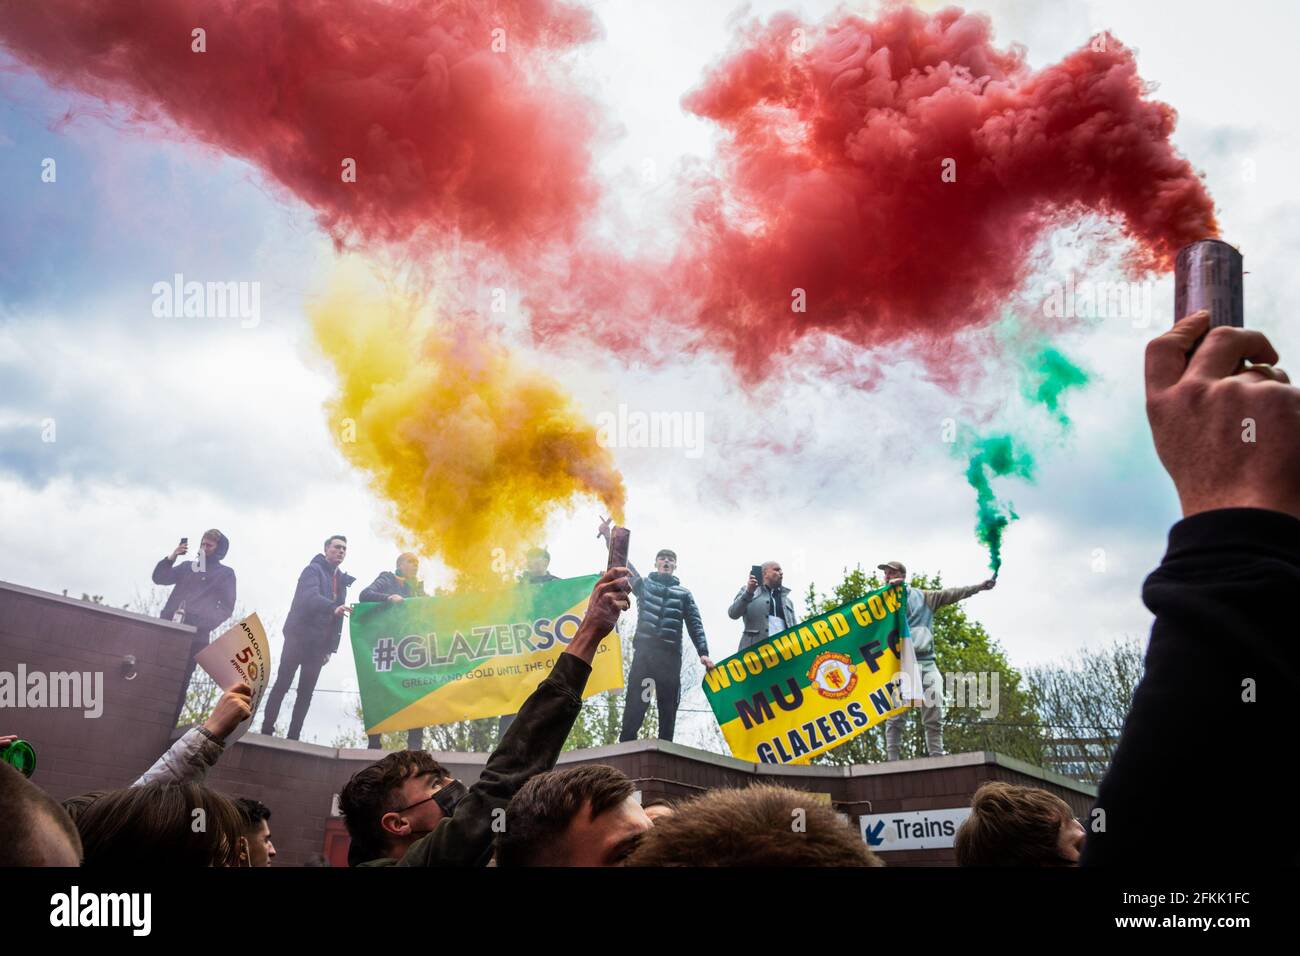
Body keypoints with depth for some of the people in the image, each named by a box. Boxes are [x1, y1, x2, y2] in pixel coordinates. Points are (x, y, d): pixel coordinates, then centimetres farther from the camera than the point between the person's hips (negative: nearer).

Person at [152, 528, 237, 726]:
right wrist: (171, 557, -4)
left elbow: (226, 608, 1)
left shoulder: (225, 574, 8)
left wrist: (203, 623, -12)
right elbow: (159, 578, 10)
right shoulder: (187, 567, 20)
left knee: (179, 683, -6)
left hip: (195, 636, -4)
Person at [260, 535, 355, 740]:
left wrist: (331, 647, 8)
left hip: (318, 644, 6)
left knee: (306, 693, 2)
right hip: (298, 637, -6)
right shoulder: (313, 570, -4)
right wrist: (333, 608, -42)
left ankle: (293, 738, 2)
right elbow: (310, 596, -25)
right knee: (282, 685, -5)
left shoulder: (341, 581, 17)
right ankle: (266, 731, -2)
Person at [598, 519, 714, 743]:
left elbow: (695, 625, 10)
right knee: (635, 703, -11)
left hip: (671, 655, 1)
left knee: (668, 706, -1)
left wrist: (703, 653, -4)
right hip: (644, 651, -1)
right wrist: (609, 538, -10)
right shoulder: (643, 585, 17)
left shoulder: (684, 594, 18)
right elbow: (623, 563, 4)